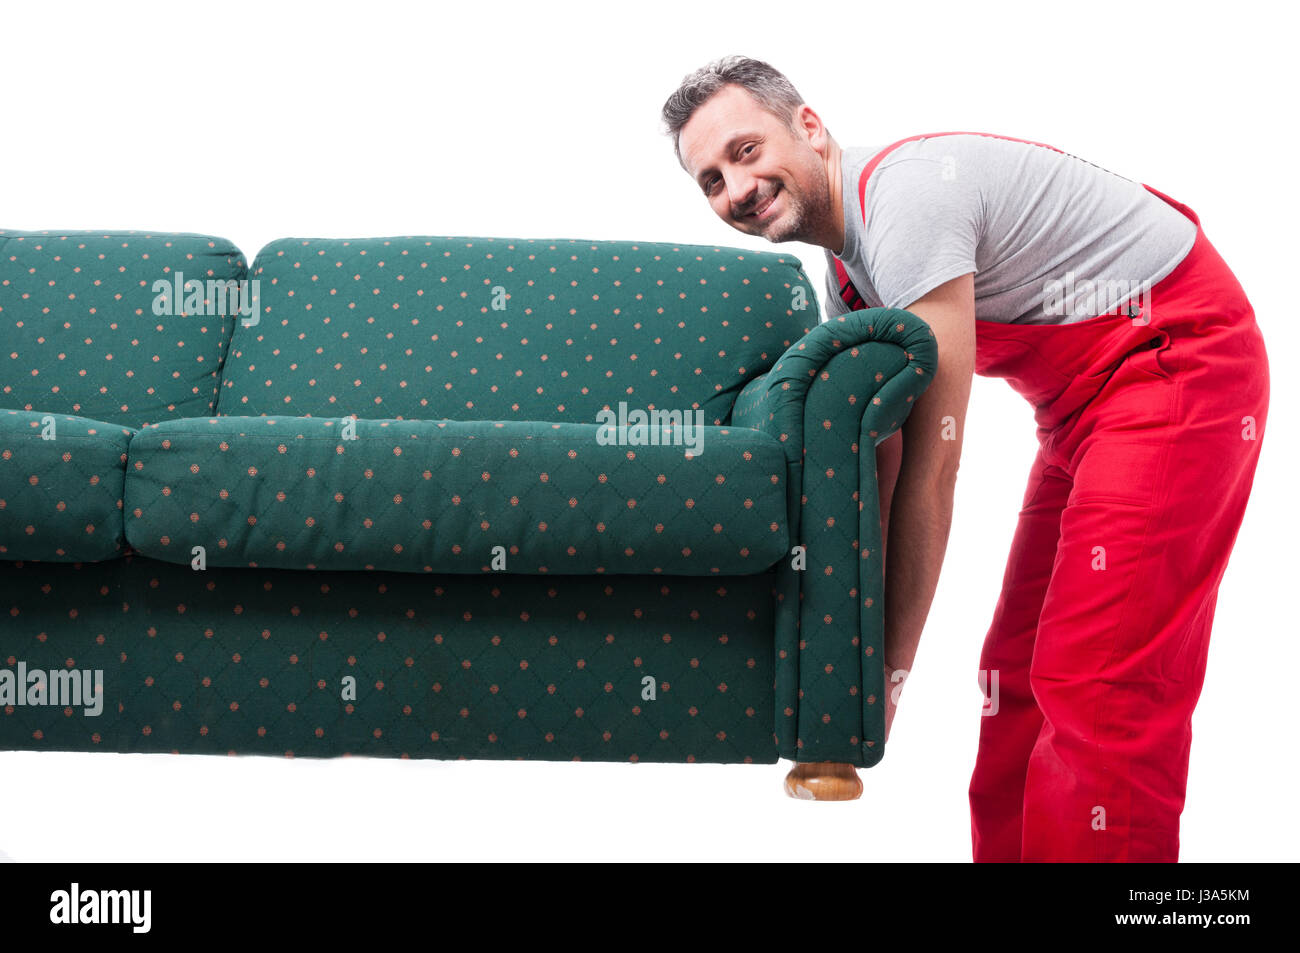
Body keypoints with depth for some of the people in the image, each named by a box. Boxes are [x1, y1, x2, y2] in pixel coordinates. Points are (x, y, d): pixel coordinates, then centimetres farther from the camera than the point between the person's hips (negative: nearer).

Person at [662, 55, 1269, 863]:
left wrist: (889, 672, -19)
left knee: (1100, 684, -15)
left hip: (1179, 357, -10)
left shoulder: (904, 198, -24)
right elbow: (881, 462, 5)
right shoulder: (846, 264, 6)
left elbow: (932, 466, -25)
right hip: (1086, 399, 10)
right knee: (1022, 669, 12)